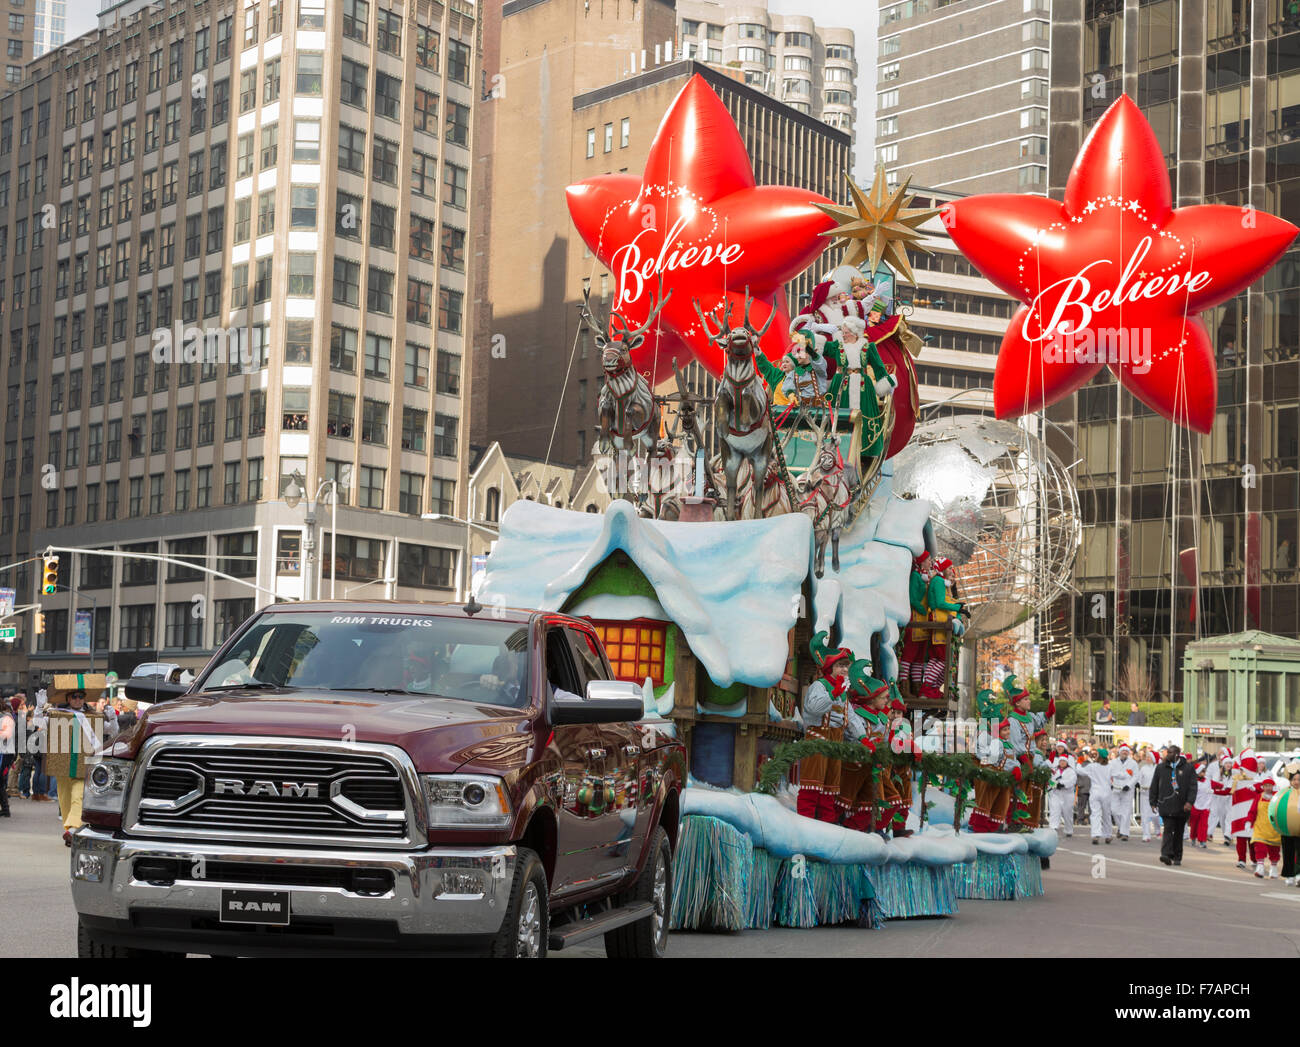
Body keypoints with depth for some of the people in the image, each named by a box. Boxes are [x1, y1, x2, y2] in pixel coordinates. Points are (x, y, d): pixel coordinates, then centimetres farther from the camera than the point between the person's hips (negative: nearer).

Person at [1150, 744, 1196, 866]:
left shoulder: (1187, 768, 3)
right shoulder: (1161, 768, 9)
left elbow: (1193, 786, -1)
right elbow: (1154, 786, 15)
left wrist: (1189, 801, -13)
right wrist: (1153, 802, 12)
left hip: (1182, 806, 0)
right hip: (1166, 804, 0)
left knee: (1179, 832, 10)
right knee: (1168, 829, -15)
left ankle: (1177, 857, 19)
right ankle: (1166, 854, -25)